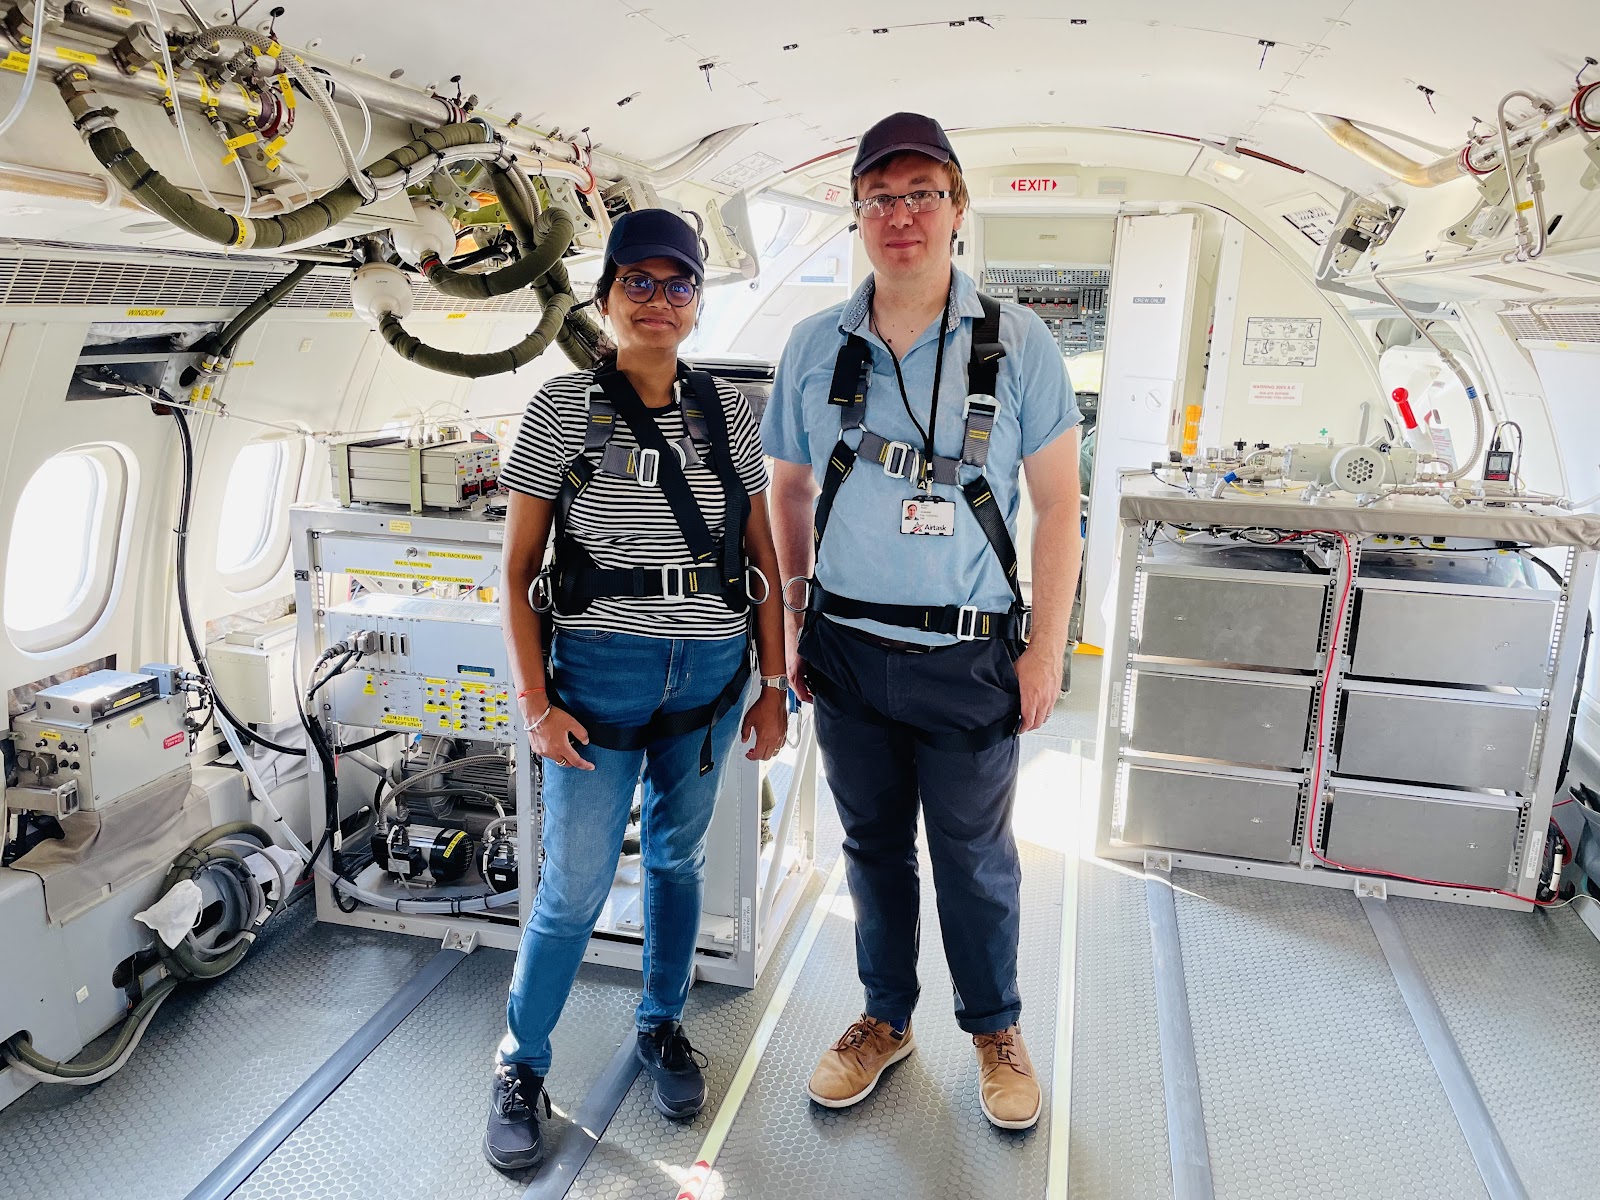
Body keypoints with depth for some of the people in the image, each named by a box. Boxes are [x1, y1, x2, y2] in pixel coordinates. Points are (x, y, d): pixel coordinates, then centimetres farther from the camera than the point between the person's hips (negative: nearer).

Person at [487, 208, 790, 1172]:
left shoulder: (729, 412, 5)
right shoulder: (563, 406, -3)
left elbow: (763, 559, 8)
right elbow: (518, 569, -3)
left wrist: (774, 687, 5)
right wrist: (536, 704, -9)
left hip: (711, 674, 3)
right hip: (599, 670, -3)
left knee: (678, 857, 17)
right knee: (578, 885, 1)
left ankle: (663, 1026, 40)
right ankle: (522, 1067, 25)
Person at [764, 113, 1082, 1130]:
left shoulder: (1017, 344, -5)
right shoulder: (816, 347, 2)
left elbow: (1058, 504, -4)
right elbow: (790, 488, 12)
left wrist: (1046, 651, -6)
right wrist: (795, 618, 7)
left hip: (969, 656, -2)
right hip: (848, 650, 3)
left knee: (976, 856, 12)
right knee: (874, 845, 18)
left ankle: (996, 1028, 37)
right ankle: (887, 1019, 39)